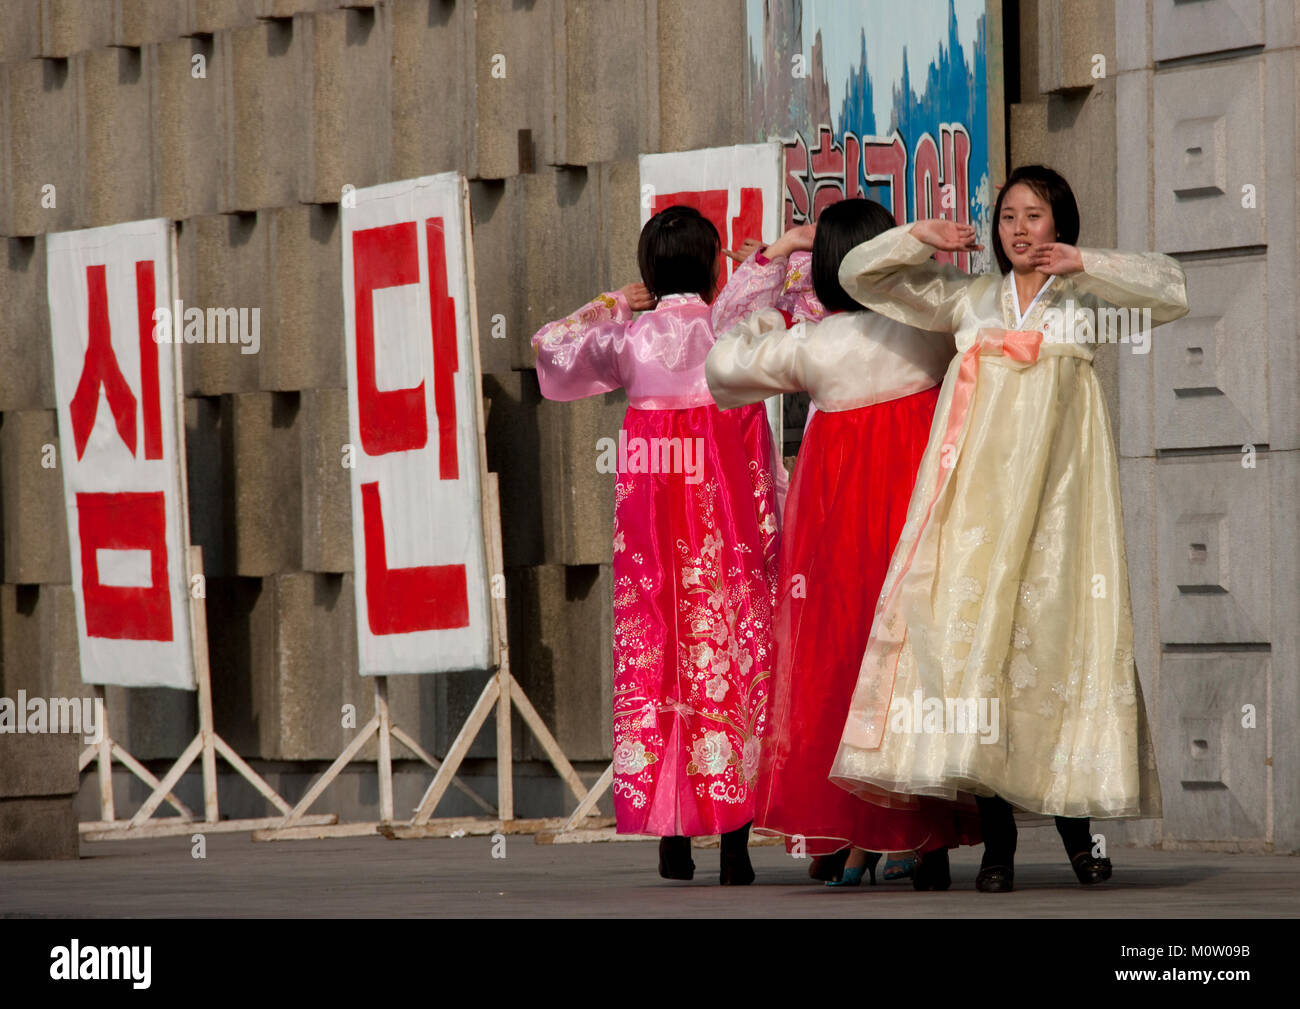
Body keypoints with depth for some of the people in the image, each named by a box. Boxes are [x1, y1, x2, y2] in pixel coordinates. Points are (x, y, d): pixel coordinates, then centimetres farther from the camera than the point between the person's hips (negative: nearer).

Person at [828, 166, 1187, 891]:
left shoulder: (1086, 297, 12)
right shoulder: (968, 298, 18)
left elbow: (1173, 291, -2)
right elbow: (859, 276, 22)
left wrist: (1087, 264, -9)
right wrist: (919, 238, 6)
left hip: (1054, 483, -2)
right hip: (979, 484, 2)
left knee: (1054, 630, -8)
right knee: (974, 628, -8)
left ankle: (1076, 821, 0)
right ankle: (998, 839, -9)